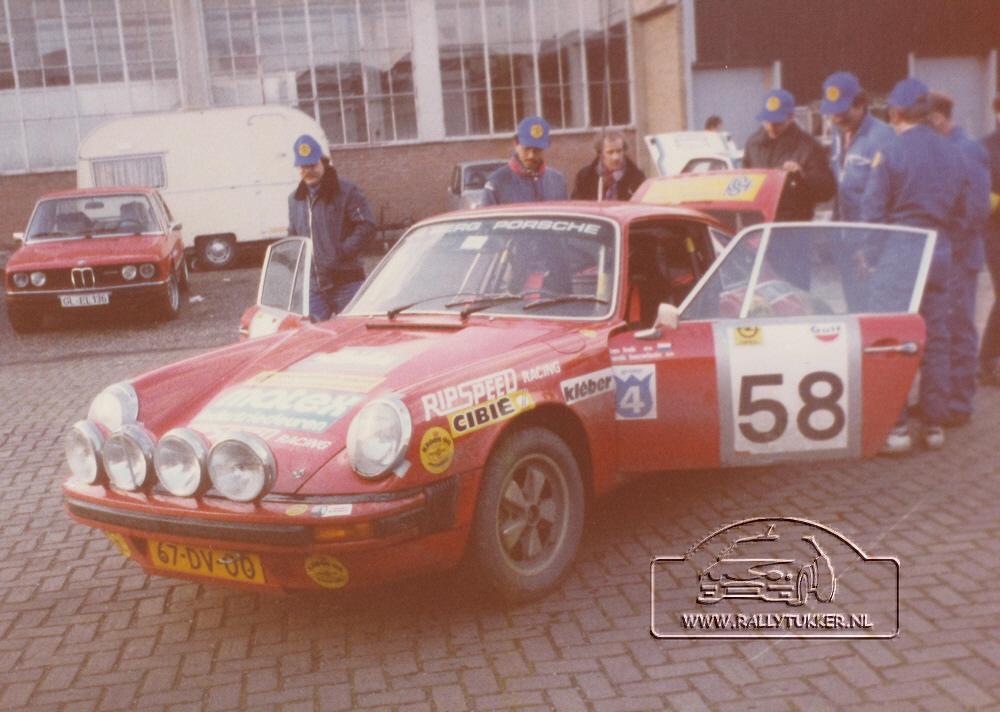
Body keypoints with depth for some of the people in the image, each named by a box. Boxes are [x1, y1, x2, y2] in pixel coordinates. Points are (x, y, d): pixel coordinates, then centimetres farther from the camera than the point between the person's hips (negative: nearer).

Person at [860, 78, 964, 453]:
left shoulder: (889, 154, -11)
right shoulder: (950, 153, 7)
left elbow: (872, 213, -10)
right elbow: (958, 210, 14)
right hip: (938, 255, 5)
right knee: (935, 341, 10)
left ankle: (896, 427, 1)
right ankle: (935, 424, 16)